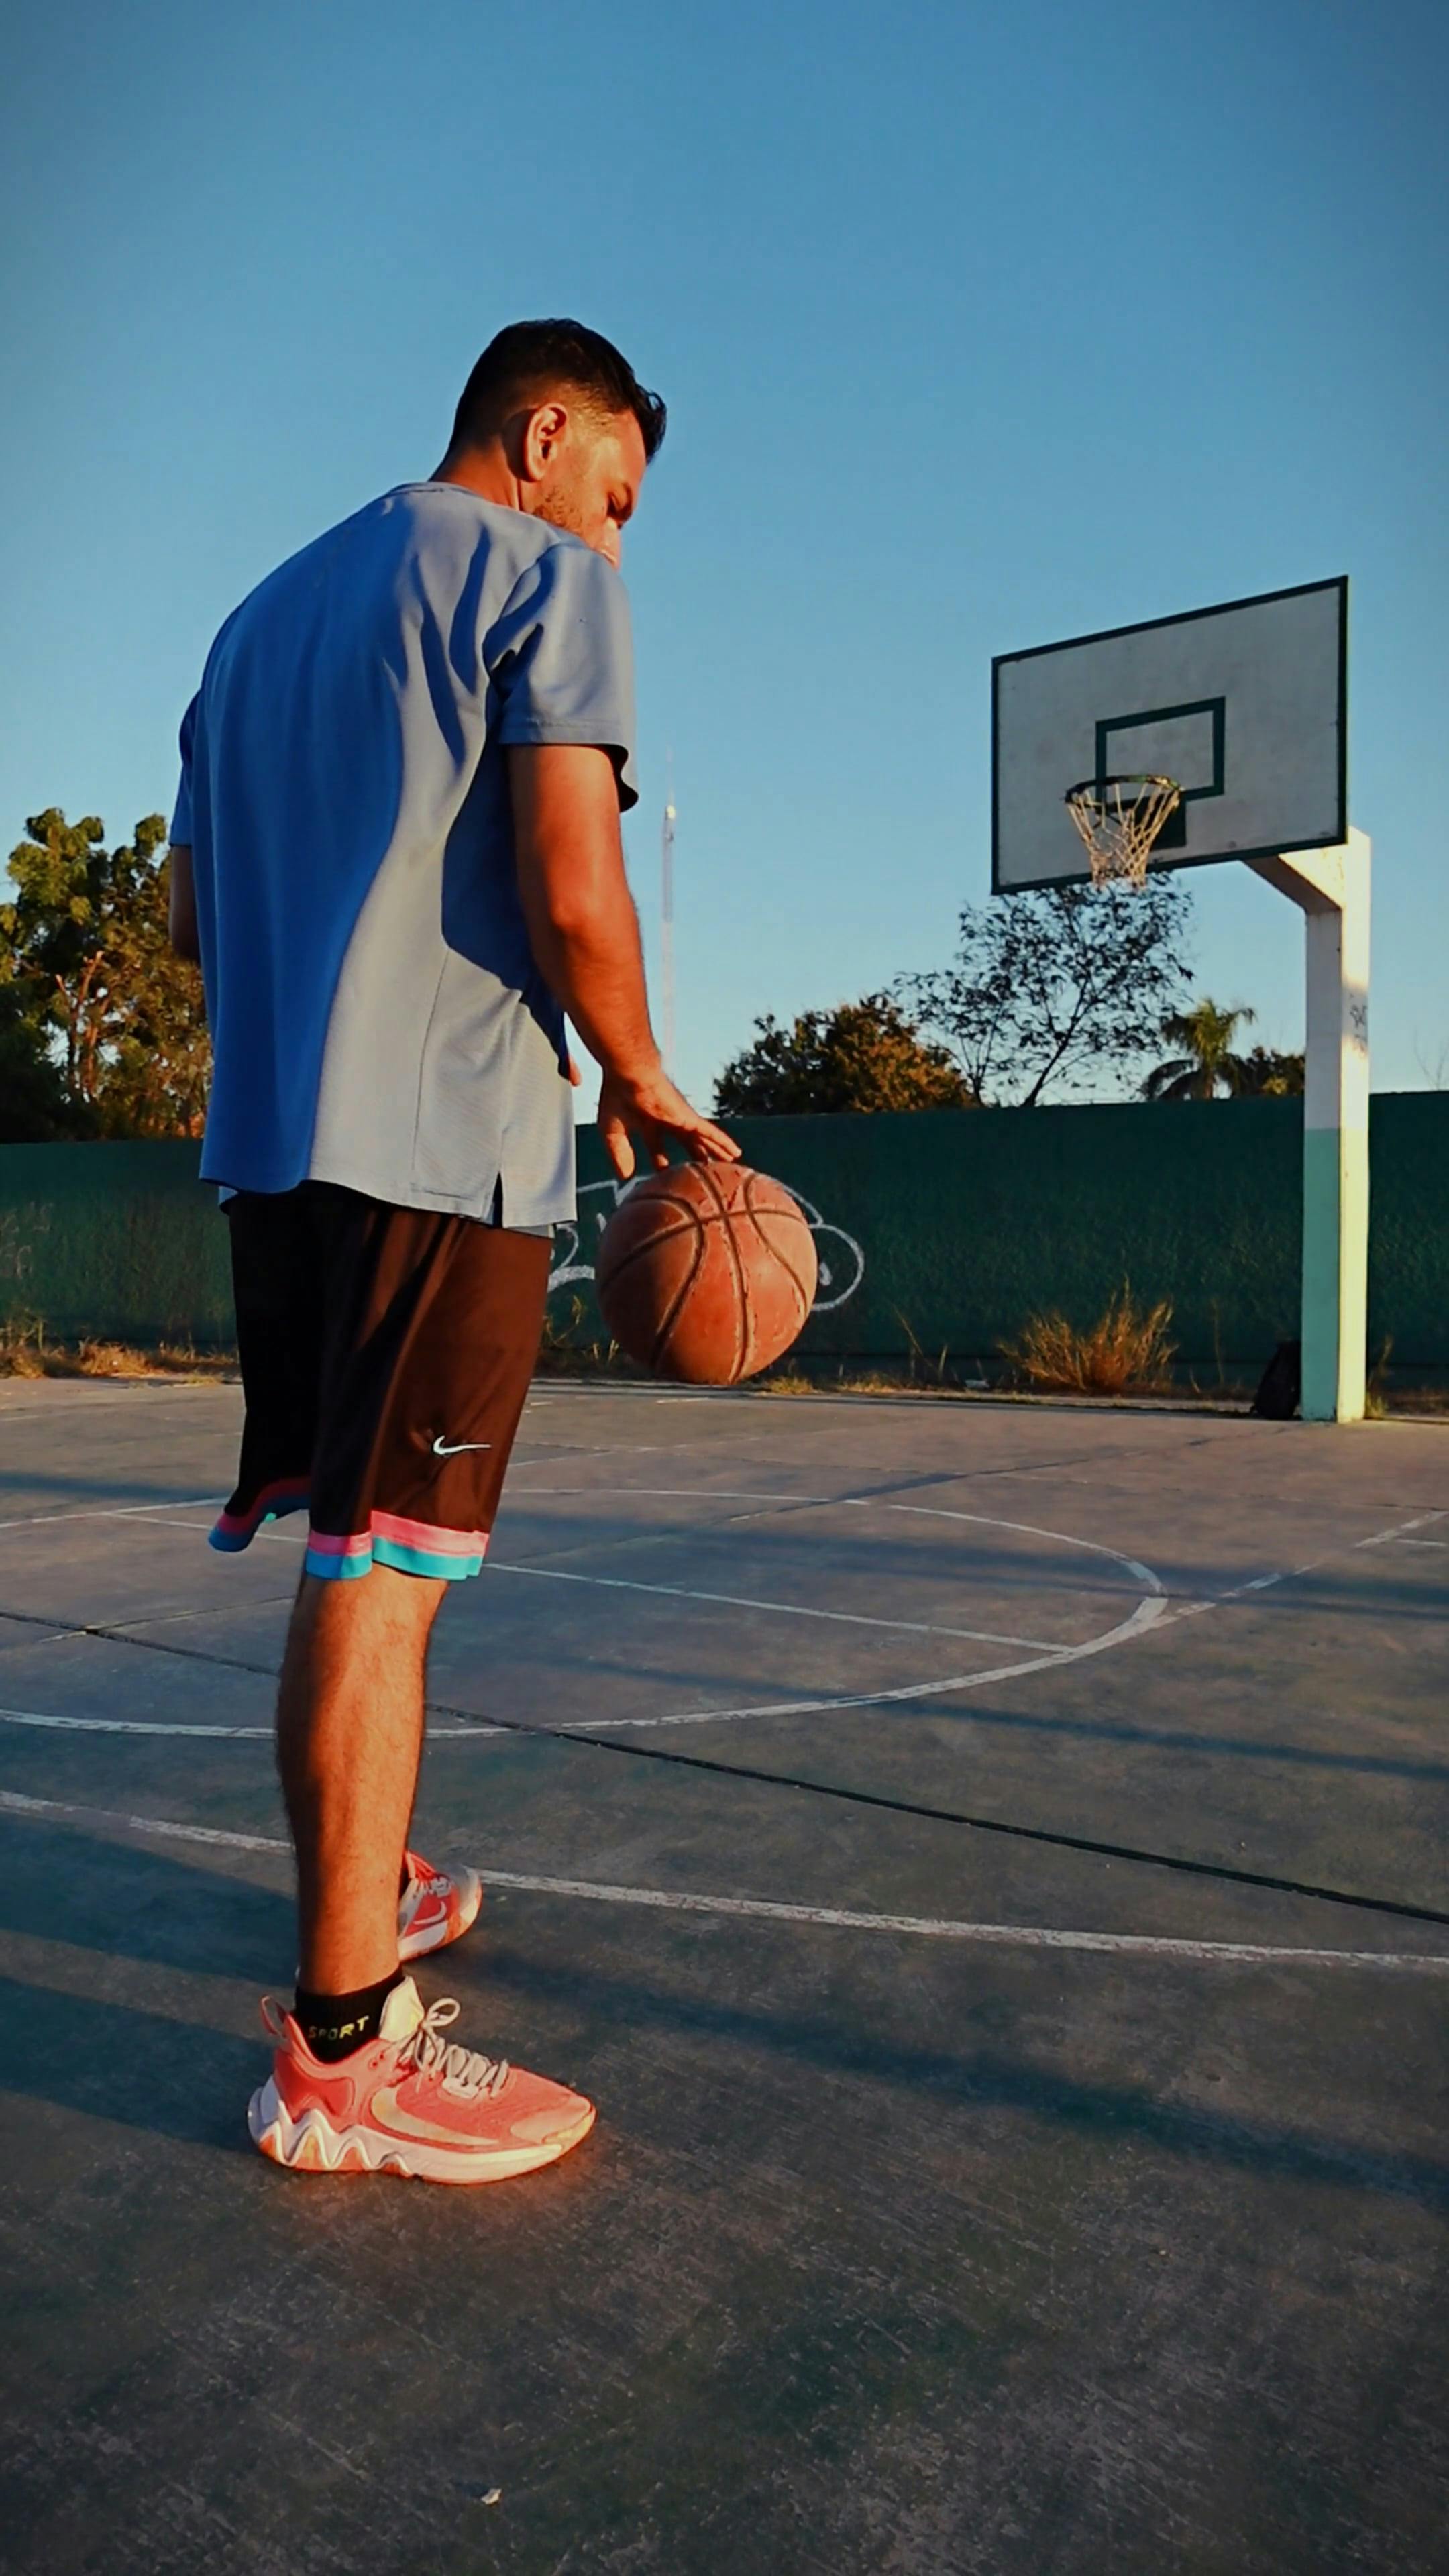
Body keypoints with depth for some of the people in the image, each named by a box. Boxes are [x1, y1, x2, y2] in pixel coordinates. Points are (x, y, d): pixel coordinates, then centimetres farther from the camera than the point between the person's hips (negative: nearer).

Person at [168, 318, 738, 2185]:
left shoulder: (261, 612, 24)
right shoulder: (544, 575, 0)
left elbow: (194, 917, 23)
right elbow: (573, 893, -14)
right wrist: (641, 1084, 1)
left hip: (270, 1134, 8)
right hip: (445, 1140, -8)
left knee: (354, 1555, 17)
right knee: (384, 1576, -7)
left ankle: (368, 1889, 32)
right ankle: (339, 2055, 2)